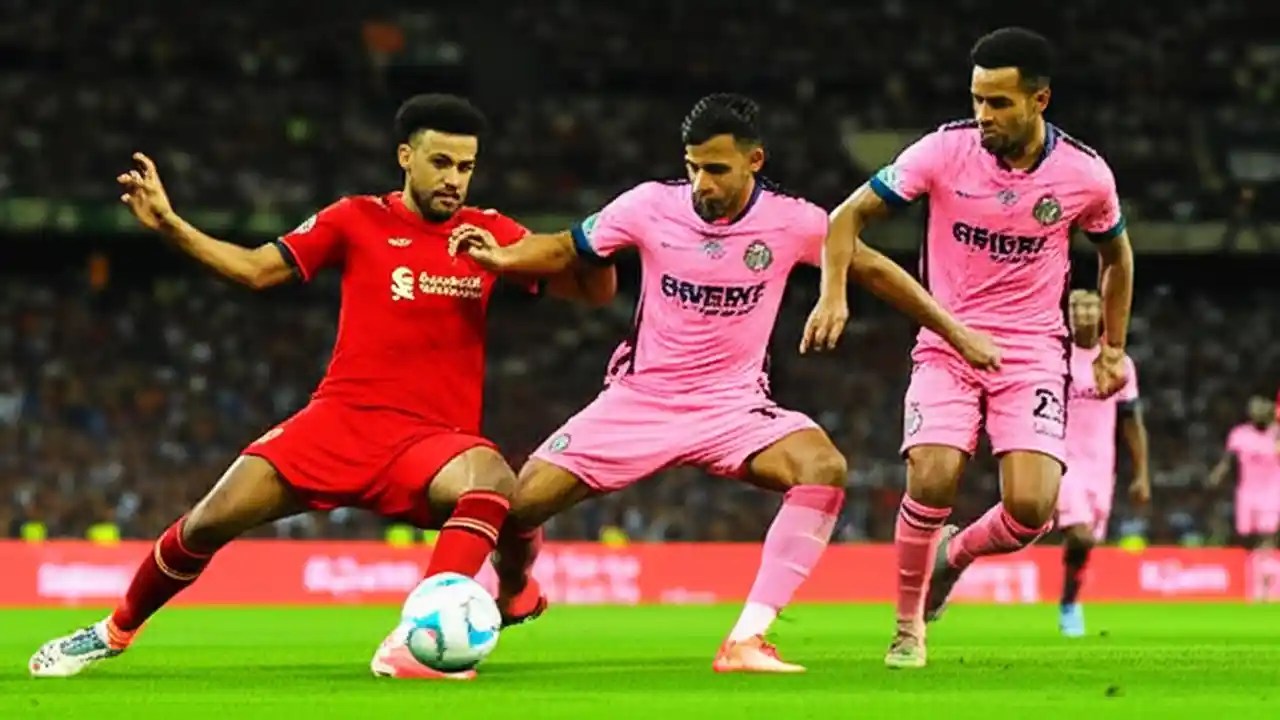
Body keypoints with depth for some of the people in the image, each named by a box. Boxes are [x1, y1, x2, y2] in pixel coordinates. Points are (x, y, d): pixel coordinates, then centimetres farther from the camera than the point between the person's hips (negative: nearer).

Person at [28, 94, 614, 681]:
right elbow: (256, 269, 7)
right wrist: (169, 225, -4)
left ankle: (413, 644, -43)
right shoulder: (358, 221, 5)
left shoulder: (491, 234, 5)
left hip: (433, 435, 0)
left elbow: (593, 291, 3)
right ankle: (115, 631, 17)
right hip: (342, 418, 1)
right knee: (214, 518, -10)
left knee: (493, 480, -36)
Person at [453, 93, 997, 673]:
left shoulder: (791, 222, -9)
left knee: (824, 468, -31)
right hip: (638, 400, 0)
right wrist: (500, 256, -16)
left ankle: (747, 641, -31)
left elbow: (873, 268, 5)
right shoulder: (651, 206, -8)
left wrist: (957, 333, 7)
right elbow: (565, 250, 4)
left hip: (734, 408, 0)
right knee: (519, 503, -13)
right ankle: (513, 592, 26)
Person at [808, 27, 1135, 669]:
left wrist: (1113, 347, 16)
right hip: (946, 345, -1)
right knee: (931, 482, -22)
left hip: (1033, 353, 1)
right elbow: (850, 215, -5)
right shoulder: (945, 149, -12)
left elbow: (1116, 254, 14)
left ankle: (956, 554, 20)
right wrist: (834, 291, -21)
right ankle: (908, 625, 4)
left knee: (1030, 508, -17)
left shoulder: (1084, 174, -7)